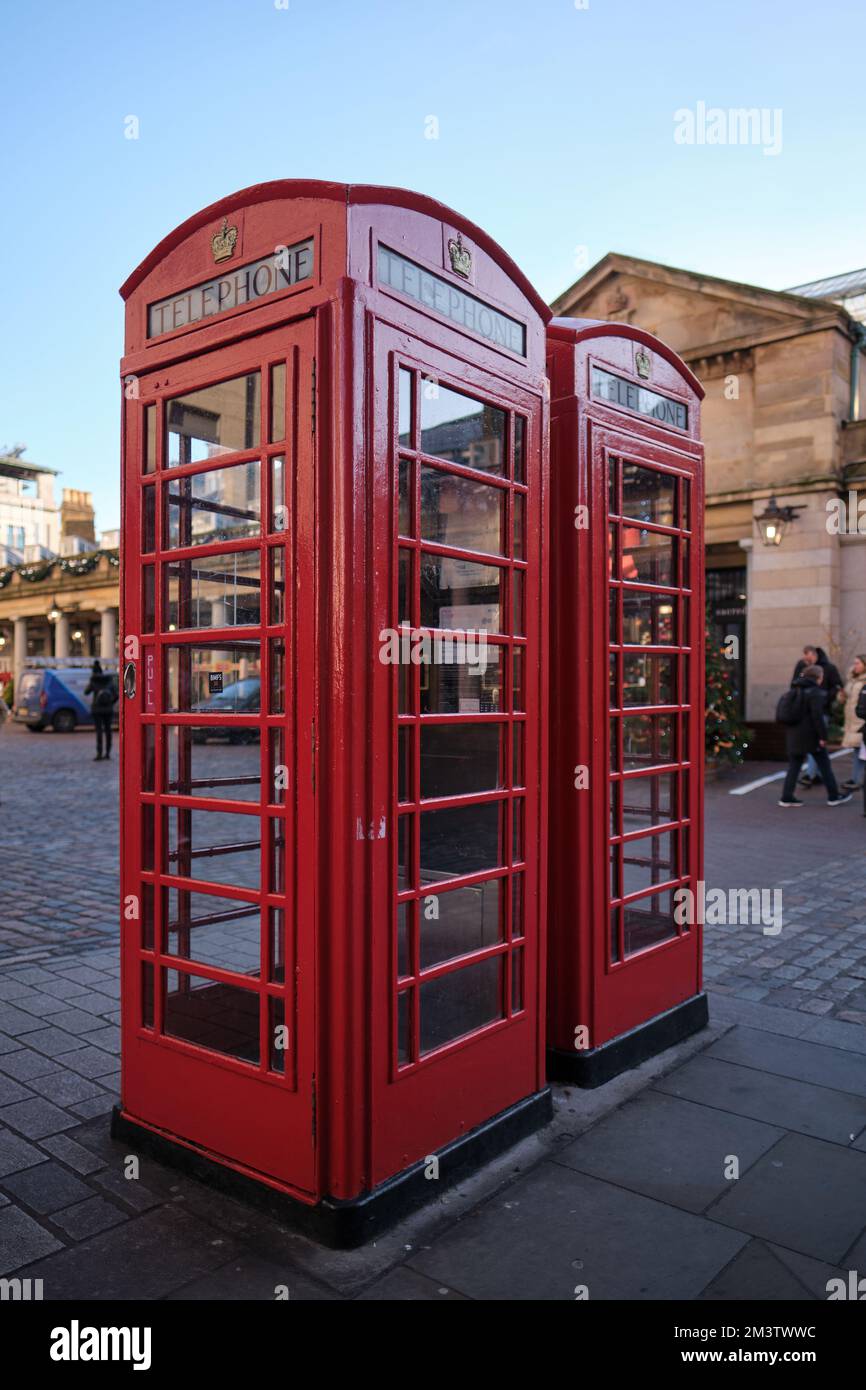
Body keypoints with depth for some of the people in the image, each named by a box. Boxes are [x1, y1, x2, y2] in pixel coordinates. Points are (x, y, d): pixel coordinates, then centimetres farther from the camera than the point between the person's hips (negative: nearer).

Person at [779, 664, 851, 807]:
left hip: (793, 735, 7)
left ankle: (787, 797, 5)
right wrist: (822, 736, -16)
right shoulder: (814, 692, -12)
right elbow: (817, 716, -19)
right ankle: (833, 796, 15)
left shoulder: (795, 690, 13)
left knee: (794, 766, 9)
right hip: (810, 735, -7)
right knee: (824, 765, 7)